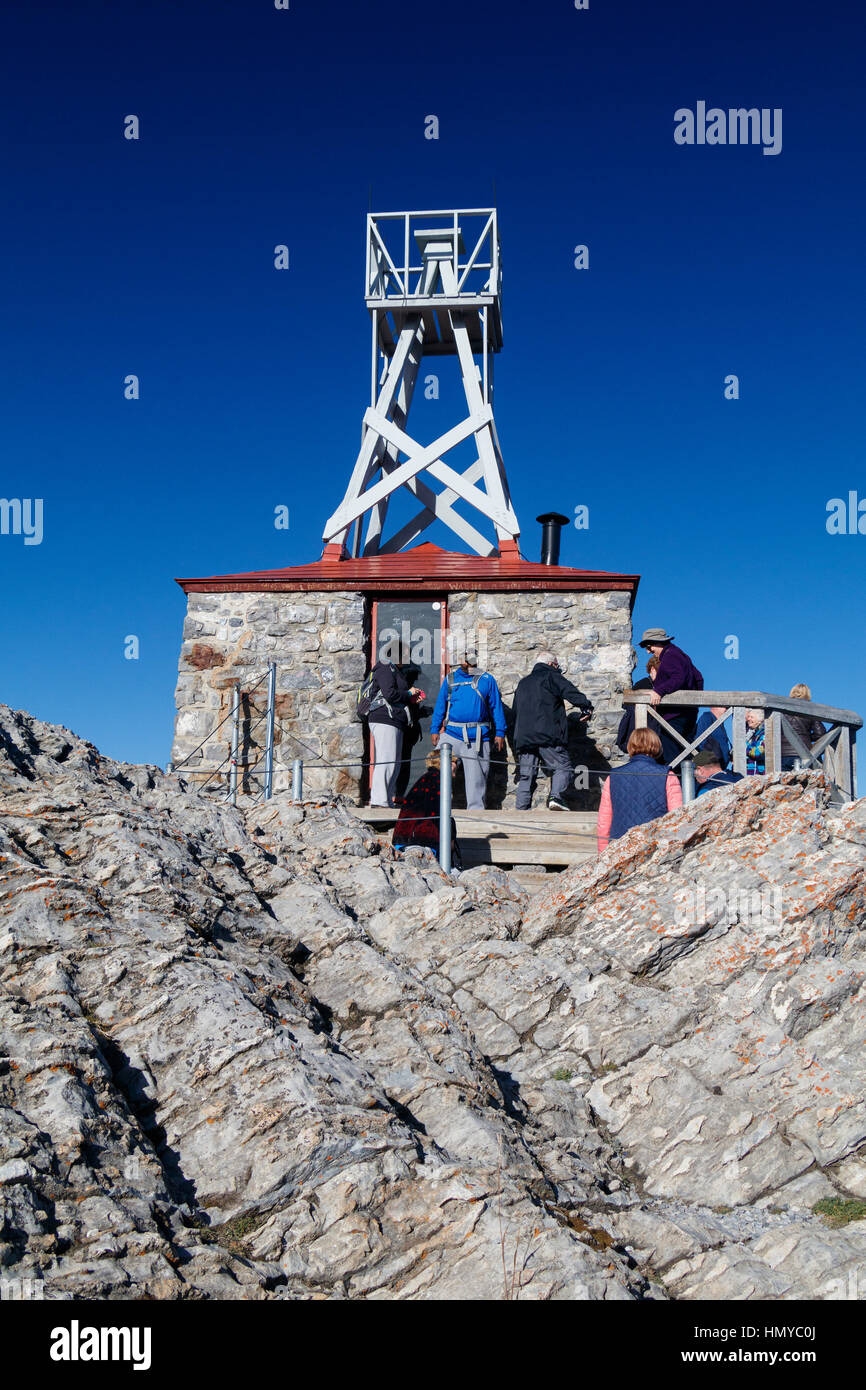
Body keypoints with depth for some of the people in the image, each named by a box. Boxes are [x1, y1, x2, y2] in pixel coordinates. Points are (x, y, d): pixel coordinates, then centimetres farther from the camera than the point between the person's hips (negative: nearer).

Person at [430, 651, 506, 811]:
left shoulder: (487, 680, 7)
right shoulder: (450, 679, 10)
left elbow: (496, 706, 8)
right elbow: (440, 705, 14)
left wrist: (500, 733, 3)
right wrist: (435, 730, 8)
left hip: (478, 737, -1)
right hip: (451, 734, 1)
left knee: (476, 779, 3)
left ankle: (475, 810, 13)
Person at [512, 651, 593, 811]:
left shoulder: (522, 683, 26)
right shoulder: (552, 677, 4)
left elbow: (515, 713, 29)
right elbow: (573, 693, -8)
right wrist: (586, 707, 2)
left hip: (523, 738, 6)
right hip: (548, 737, -6)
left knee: (526, 776, 8)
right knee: (562, 767, -2)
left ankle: (522, 809, 3)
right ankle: (557, 796, -21)